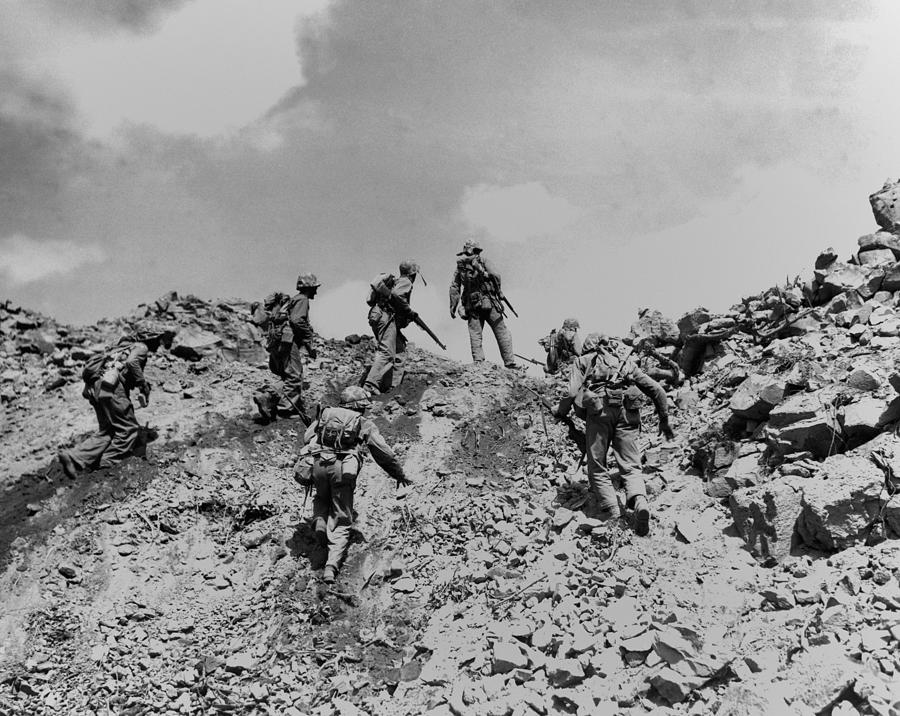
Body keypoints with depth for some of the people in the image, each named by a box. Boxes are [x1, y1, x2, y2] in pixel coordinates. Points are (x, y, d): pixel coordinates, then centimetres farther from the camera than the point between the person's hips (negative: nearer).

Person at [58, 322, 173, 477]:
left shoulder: (124, 346, 31)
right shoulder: (141, 347, 4)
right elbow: (131, 362, -17)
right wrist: (144, 385, -9)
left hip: (95, 387, 9)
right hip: (111, 386, -9)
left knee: (106, 431, 13)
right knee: (129, 429, 3)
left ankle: (74, 457, -3)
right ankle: (105, 464, -1)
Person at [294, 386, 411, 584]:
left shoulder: (326, 414, 22)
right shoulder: (364, 424, 15)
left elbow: (307, 438, 14)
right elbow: (384, 453, 14)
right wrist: (400, 475, 27)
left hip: (317, 464, 3)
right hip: (343, 469, -2)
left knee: (322, 498, 35)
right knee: (341, 521, 5)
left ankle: (320, 523, 7)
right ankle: (332, 565, -12)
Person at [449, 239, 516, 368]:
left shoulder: (460, 266, 12)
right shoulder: (481, 261, 3)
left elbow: (454, 287, 6)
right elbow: (495, 276, -7)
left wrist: (453, 306, 7)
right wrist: (498, 292, 9)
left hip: (471, 305, 3)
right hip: (488, 303, -3)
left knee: (475, 335, 2)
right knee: (502, 333, 0)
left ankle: (478, 362, -12)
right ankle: (510, 363, -5)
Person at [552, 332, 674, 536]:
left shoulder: (583, 361, 24)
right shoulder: (627, 361, 32)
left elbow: (572, 392, 6)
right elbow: (657, 390, 26)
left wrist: (560, 412, 23)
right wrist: (664, 420, 33)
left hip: (599, 408, -2)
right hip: (628, 410, 3)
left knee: (597, 464, 10)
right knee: (630, 465, 2)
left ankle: (609, 508, -2)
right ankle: (640, 501, -24)